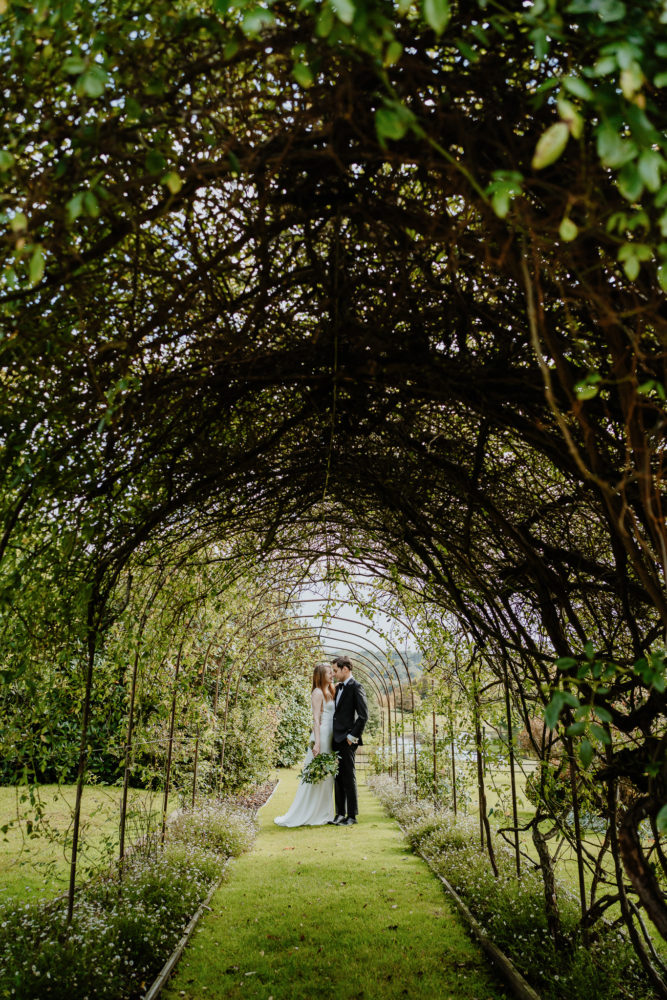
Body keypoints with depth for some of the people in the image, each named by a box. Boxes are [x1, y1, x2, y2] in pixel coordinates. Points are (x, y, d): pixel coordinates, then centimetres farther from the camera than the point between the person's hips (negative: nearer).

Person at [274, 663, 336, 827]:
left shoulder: (330, 692, 16)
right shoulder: (318, 693, -9)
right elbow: (316, 719, -15)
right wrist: (317, 743, -20)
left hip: (330, 739, 8)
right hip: (321, 736, -8)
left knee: (326, 776, 11)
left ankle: (321, 815, 18)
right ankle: (301, 816, 4)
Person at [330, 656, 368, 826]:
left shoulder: (355, 687, -11)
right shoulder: (338, 687, 16)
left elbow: (363, 715, -16)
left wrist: (352, 736, -15)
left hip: (347, 741, -8)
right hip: (336, 740, 8)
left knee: (348, 778, -2)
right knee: (338, 778, 13)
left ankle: (352, 816, 6)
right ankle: (340, 813, 21)